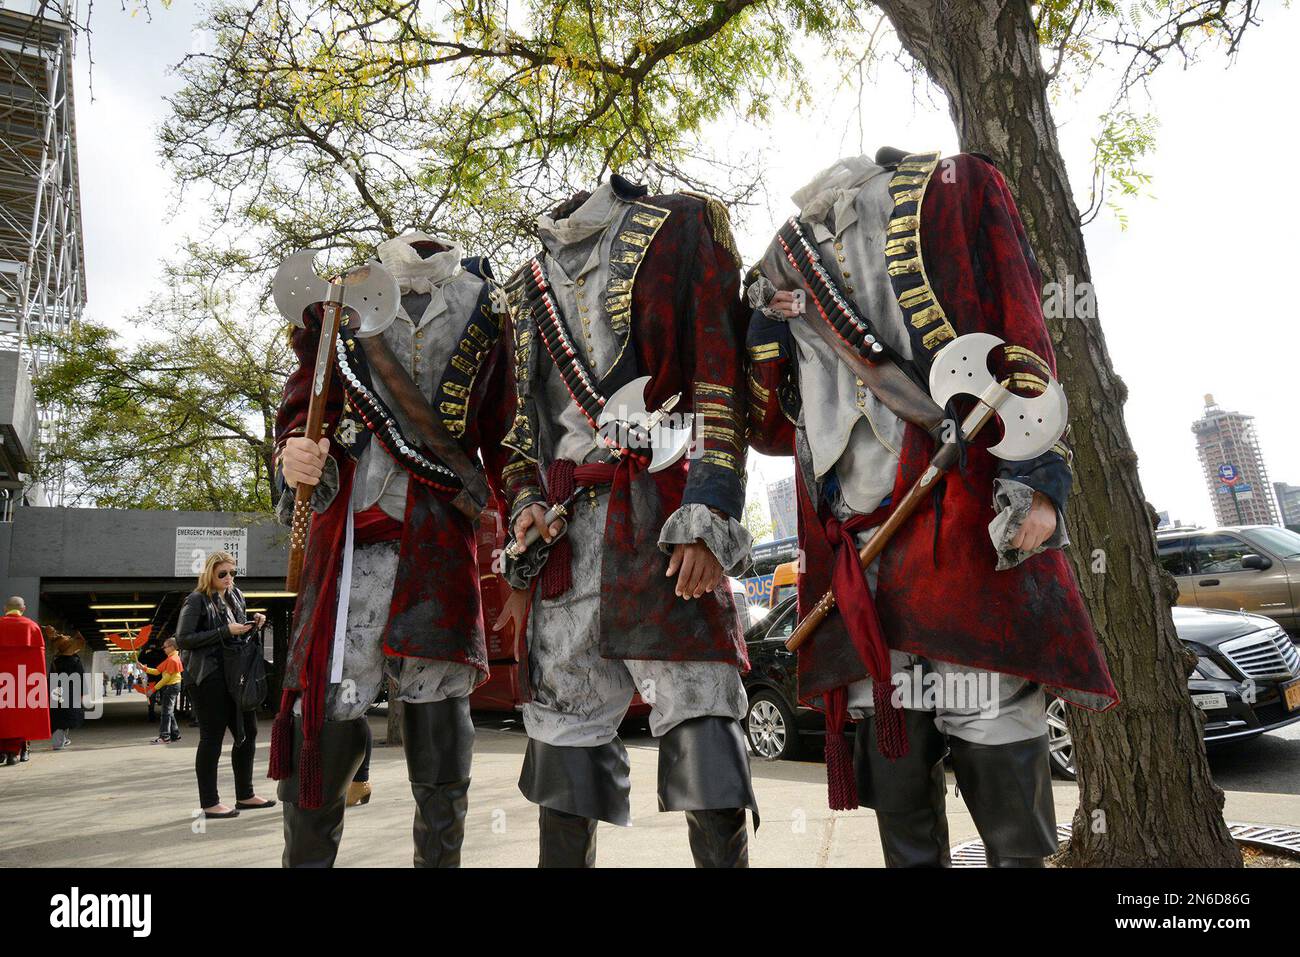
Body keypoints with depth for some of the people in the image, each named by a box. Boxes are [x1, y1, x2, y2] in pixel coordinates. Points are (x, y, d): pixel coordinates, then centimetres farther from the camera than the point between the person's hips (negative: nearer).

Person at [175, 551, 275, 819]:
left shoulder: (236, 597, 13)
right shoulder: (196, 600, -8)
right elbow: (182, 640, -15)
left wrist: (253, 624, 1)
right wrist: (225, 631, -20)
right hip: (208, 678, -8)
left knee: (248, 731, 10)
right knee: (212, 737, -2)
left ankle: (245, 795, 23)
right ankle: (210, 804, 8)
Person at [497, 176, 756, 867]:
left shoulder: (681, 224, 10)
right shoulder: (528, 284, 23)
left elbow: (721, 377, -2)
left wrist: (706, 515, -13)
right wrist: (527, 505, 6)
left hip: (663, 519, -4)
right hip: (566, 528, 4)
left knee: (699, 725, -8)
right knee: (563, 733, 7)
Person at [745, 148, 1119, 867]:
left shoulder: (954, 191, 15)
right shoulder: (792, 264, 24)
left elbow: (1021, 338, 2)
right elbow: (771, 430, 21)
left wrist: (1035, 474, -11)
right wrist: (768, 331, 6)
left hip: (968, 525, -3)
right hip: (857, 552, 4)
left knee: (997, 741, -3)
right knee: (889, 744, 8)